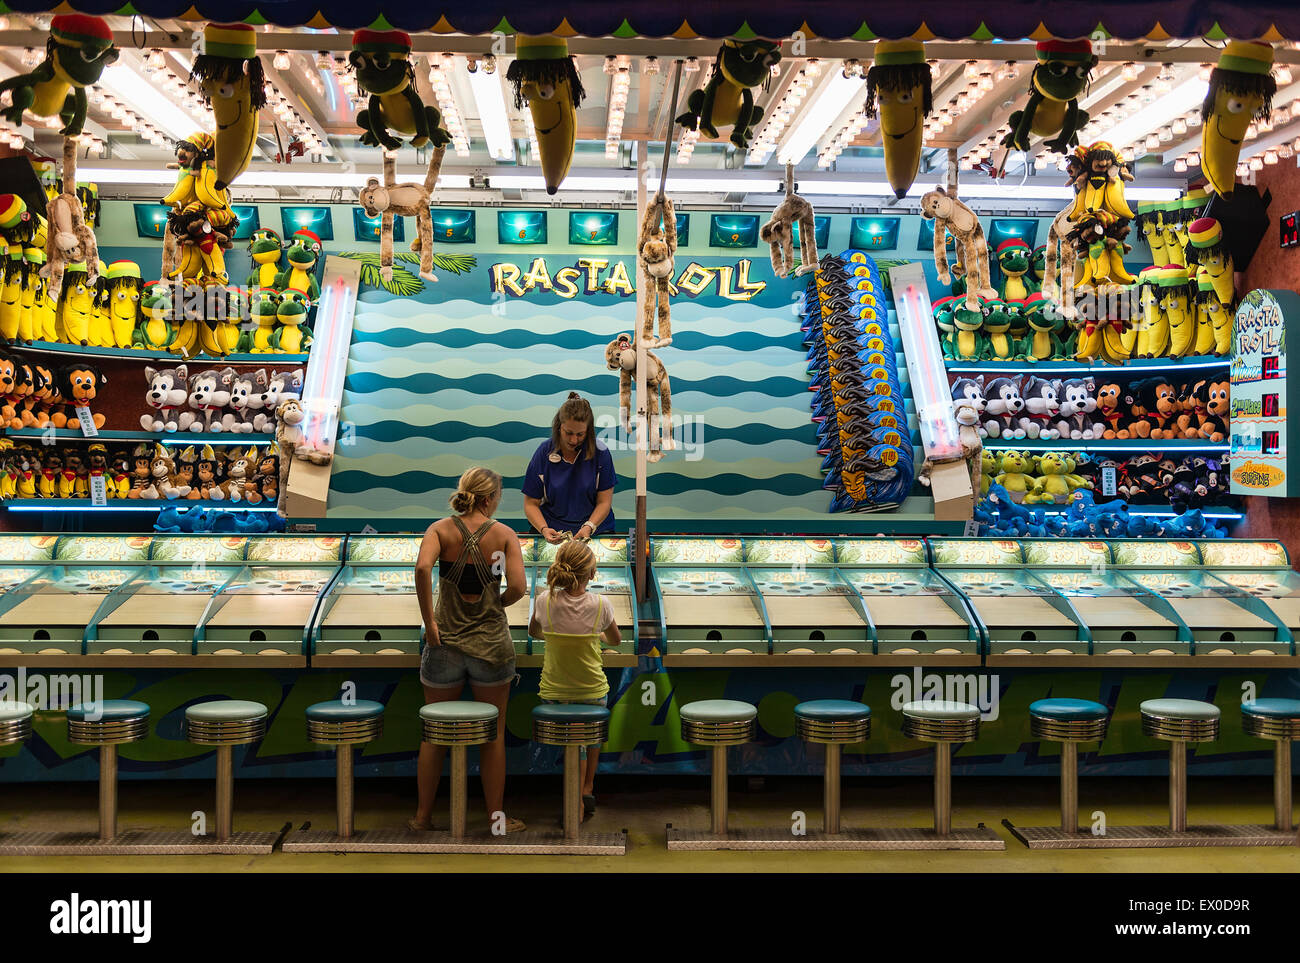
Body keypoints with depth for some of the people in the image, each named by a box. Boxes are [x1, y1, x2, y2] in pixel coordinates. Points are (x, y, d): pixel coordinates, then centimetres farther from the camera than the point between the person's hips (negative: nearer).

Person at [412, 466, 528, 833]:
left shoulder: (441, 529, -3)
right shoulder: (504, 534, -4)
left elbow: (422, 567, -23)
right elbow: (518, 587, -15)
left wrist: (429, 620, -15)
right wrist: (497, 604, 5)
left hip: (445, 642, 1)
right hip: (491, 643, -1)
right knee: (493, 736, 12)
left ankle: (423, 815, 23)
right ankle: (496, 816, 19)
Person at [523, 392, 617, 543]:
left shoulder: (600, 453, 0)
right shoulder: (543, 453, 1)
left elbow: (604, 502, 1)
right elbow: (531, 504, 3)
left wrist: (589, 527, -17)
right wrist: (544, 529, -16)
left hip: (596, 528, 0)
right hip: (552, 529, 0)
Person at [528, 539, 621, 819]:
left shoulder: (544, 600, -11)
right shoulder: (600, 604, -13)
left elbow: (533, 632, 11)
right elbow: (616, 640, 7)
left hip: (553, 695, 0)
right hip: (592, 695, 0)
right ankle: (588, 788, 24)